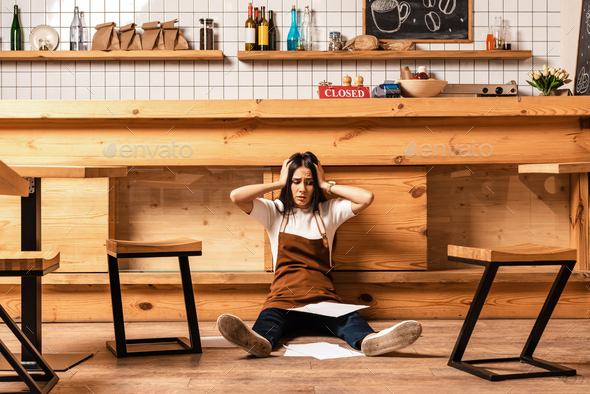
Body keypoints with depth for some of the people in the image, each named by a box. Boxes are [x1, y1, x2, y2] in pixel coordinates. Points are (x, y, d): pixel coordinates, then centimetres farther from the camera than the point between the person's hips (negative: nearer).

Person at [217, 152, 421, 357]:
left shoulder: (329, 211, 17)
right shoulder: (275, 211, 14)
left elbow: (367, 197, 2)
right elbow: (236, 196, -1)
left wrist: (326, 185, 10)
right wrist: (279, 183, 8)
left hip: (322, 297, 1)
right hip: (284, 297, -1)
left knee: (349, 319, -34)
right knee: (269, 318, -37)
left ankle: (370, 340, -65)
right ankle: (259, 341, -69)